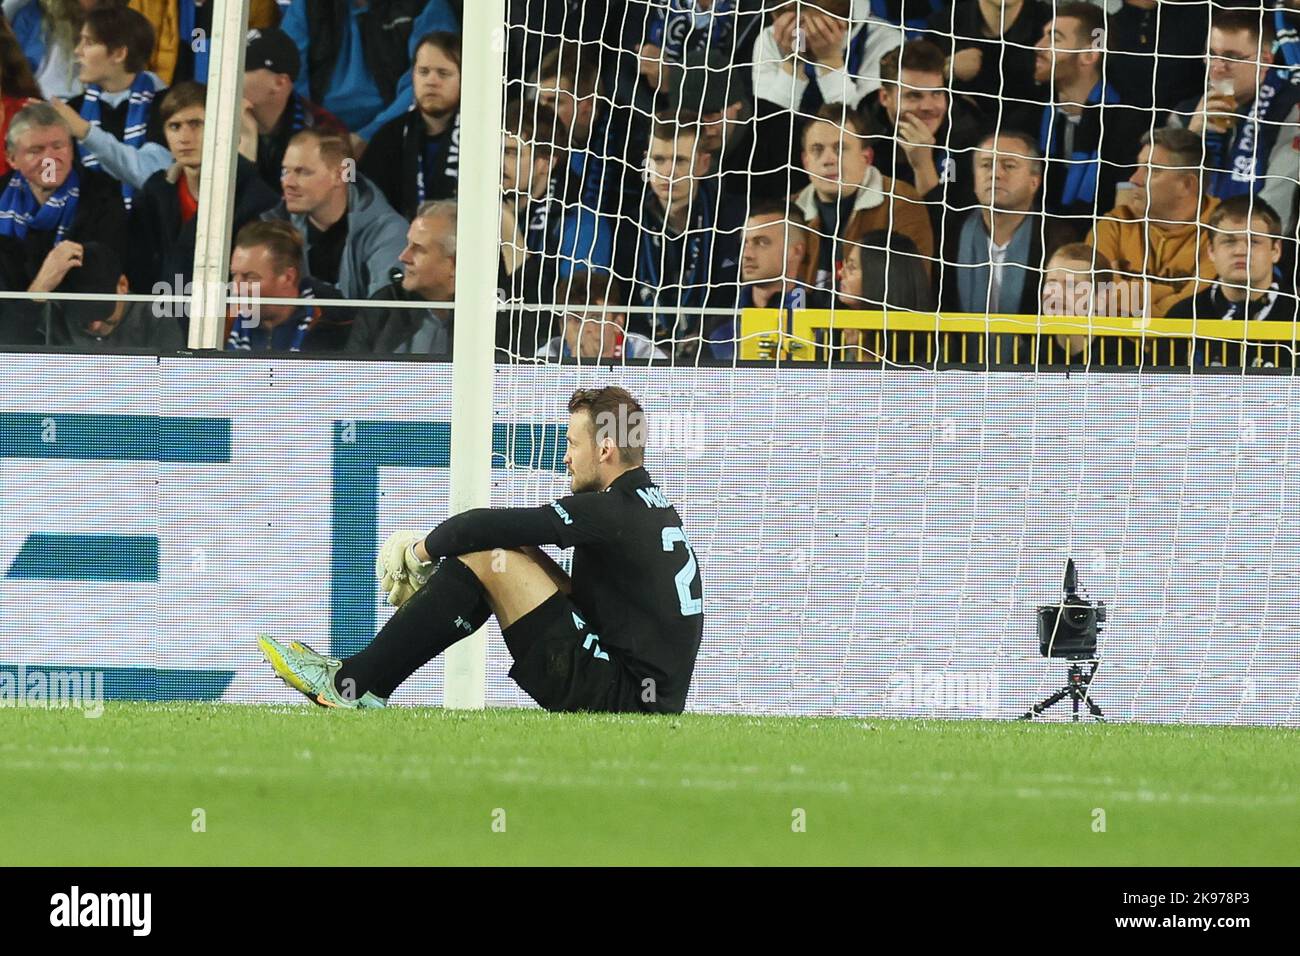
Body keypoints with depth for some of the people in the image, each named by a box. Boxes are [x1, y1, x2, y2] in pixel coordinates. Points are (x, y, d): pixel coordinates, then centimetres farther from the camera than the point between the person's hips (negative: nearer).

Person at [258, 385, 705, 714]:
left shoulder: (612, 513, -15)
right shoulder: (655, 507, 15)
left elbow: (486, 527, -17)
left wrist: (425, 547, 1)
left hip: (622, 698, -10)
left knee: (487, 558, -11)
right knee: (508, 553, 14)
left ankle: (351, 684, -3)